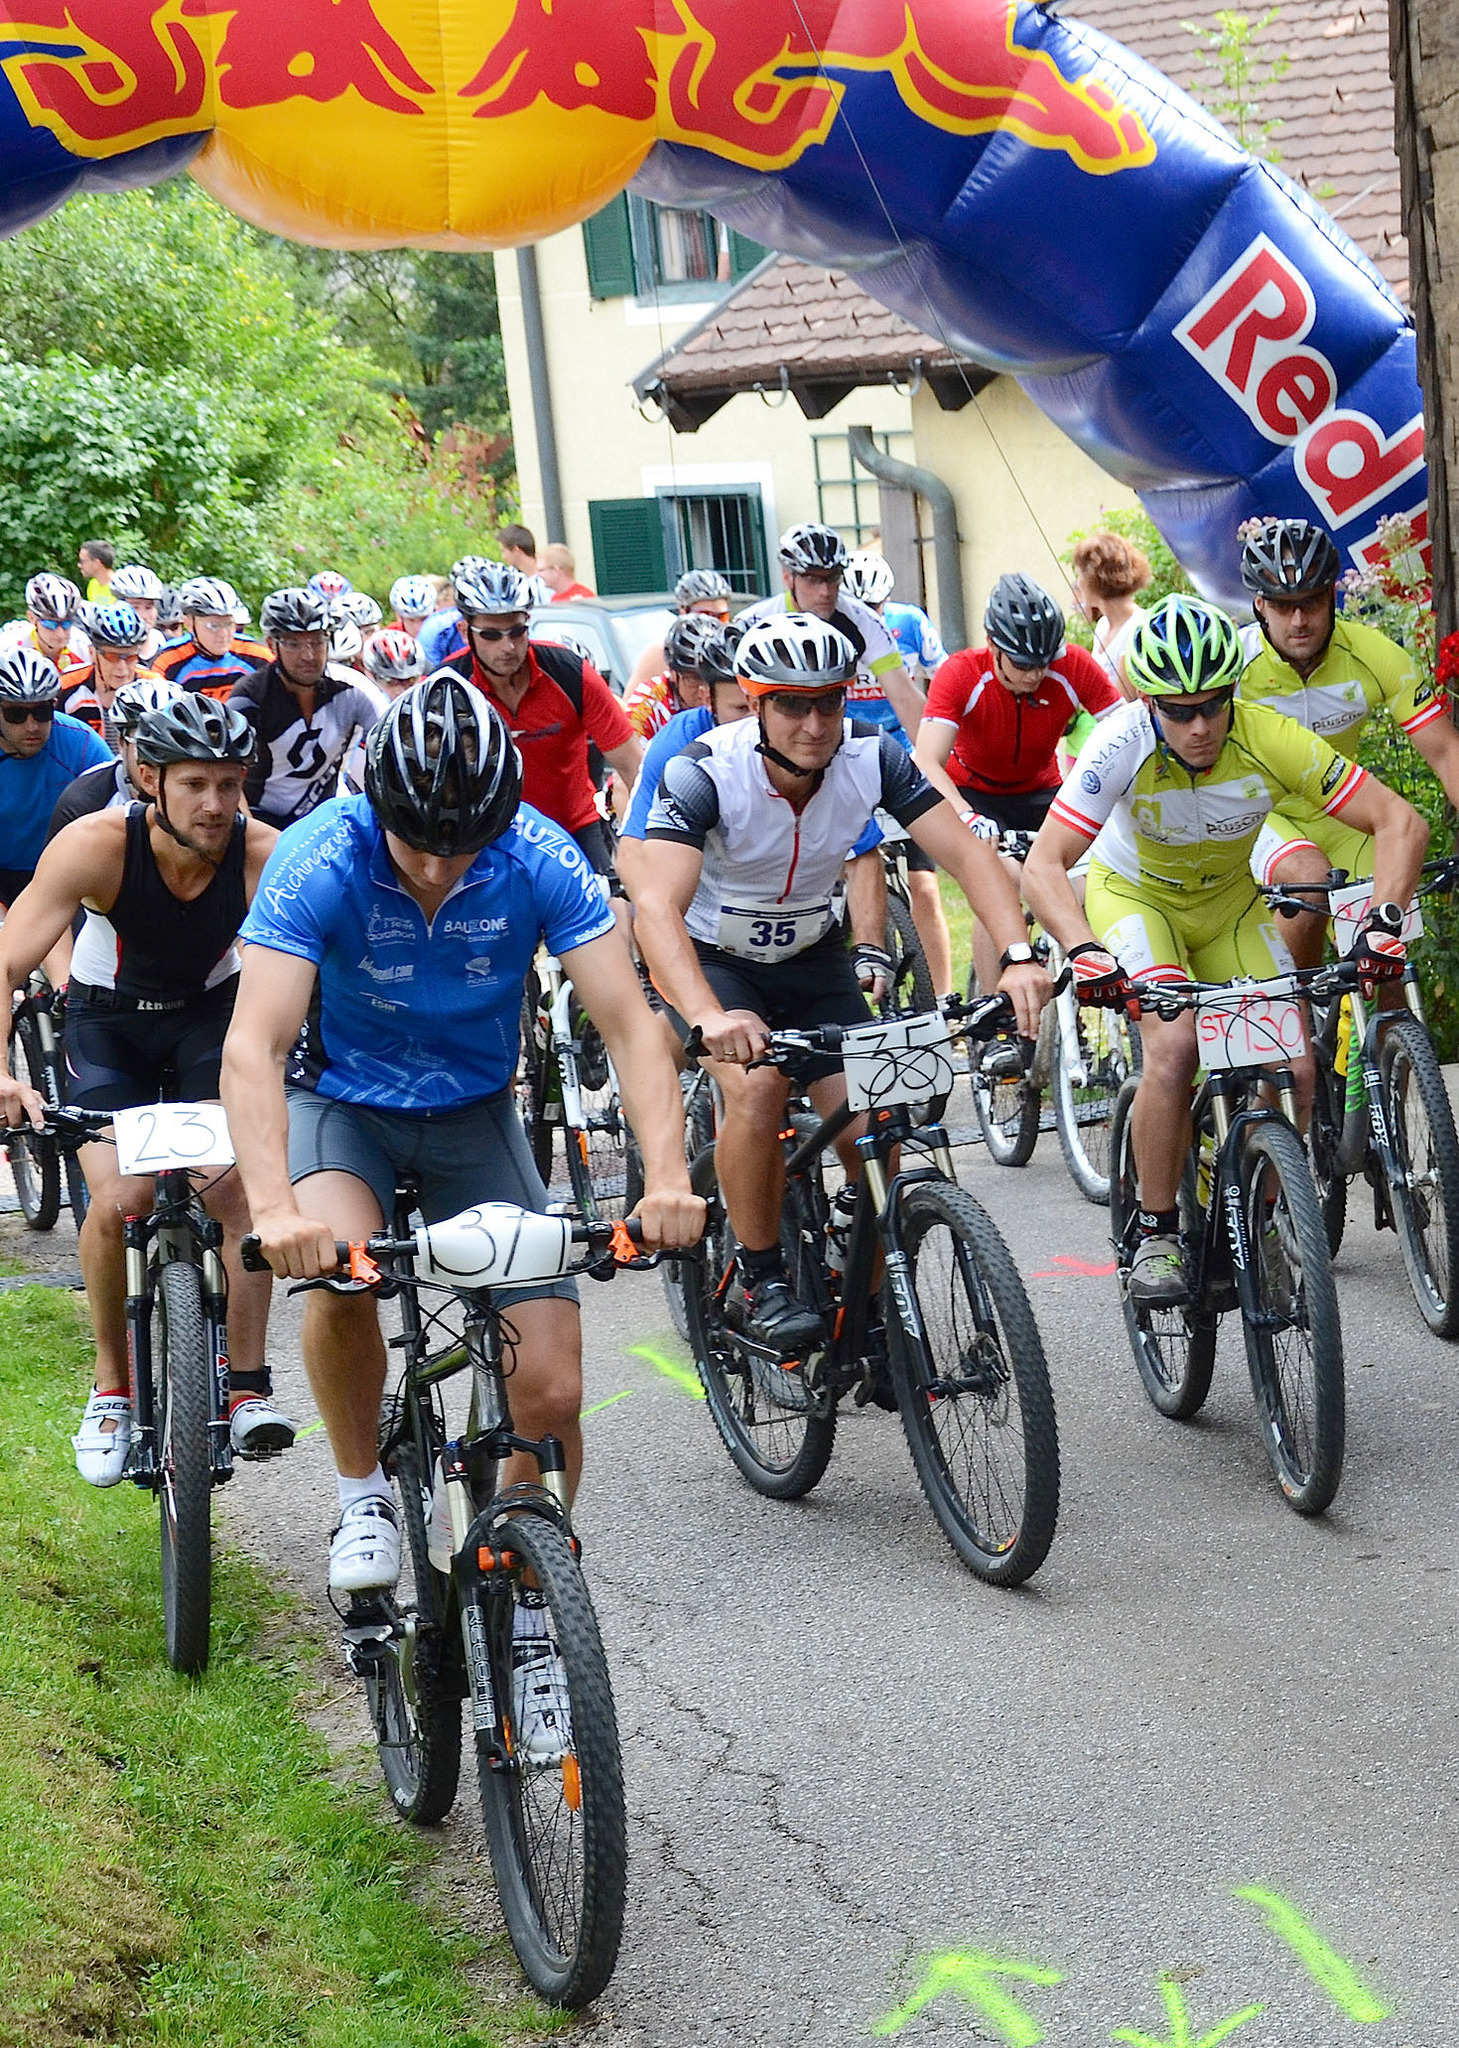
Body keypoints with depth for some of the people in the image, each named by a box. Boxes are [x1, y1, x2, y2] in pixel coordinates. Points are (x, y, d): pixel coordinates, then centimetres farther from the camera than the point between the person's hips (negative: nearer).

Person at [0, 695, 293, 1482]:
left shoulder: (263, 857, -28)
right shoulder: (96, 844, -30)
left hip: (211, 1013, 0)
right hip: (109, 1019, 0)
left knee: (239, 1186, -21)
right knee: (119, 1201, -18)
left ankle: (248, 1389, -9)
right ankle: (111, 1391, 3)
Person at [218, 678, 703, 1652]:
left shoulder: (539, 858, -22)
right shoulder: (321, 858, -27)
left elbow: (630, 1023, -26)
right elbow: (253, 1046, -35)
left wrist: (668, 1179, -42)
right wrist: (275, 1210, -52)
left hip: (475, 1115, 2)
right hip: (343, 1102, -1)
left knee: (552, 1393, -11)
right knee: (337, 1271, -34)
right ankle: (364, 1494, -8)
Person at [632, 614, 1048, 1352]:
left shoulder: (871, 755, -20)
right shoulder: (705, 772, -30)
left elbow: (965, 852, -23)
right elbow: (656, 906, -42)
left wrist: (1019, 955, -40)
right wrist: (710, 1018, -59)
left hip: (813, 957, 3)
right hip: (710, 957, -3)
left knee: (871, 1129, -10)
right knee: (758, 1087, -30)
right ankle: (760, 1283, -12)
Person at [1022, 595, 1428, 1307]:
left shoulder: (1270, 740, -29)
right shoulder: (1122, 745, -32)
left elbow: (1400, 822, -25)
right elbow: (1043, 866, -35)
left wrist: (1384, 920, -40)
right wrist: (1085, 952, -52)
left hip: (1229, 900, 2)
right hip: (1135, 894, -2)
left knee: (1293, 1068, -14)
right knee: (1174, 1046, -28)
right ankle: (1156, 1236, -12)